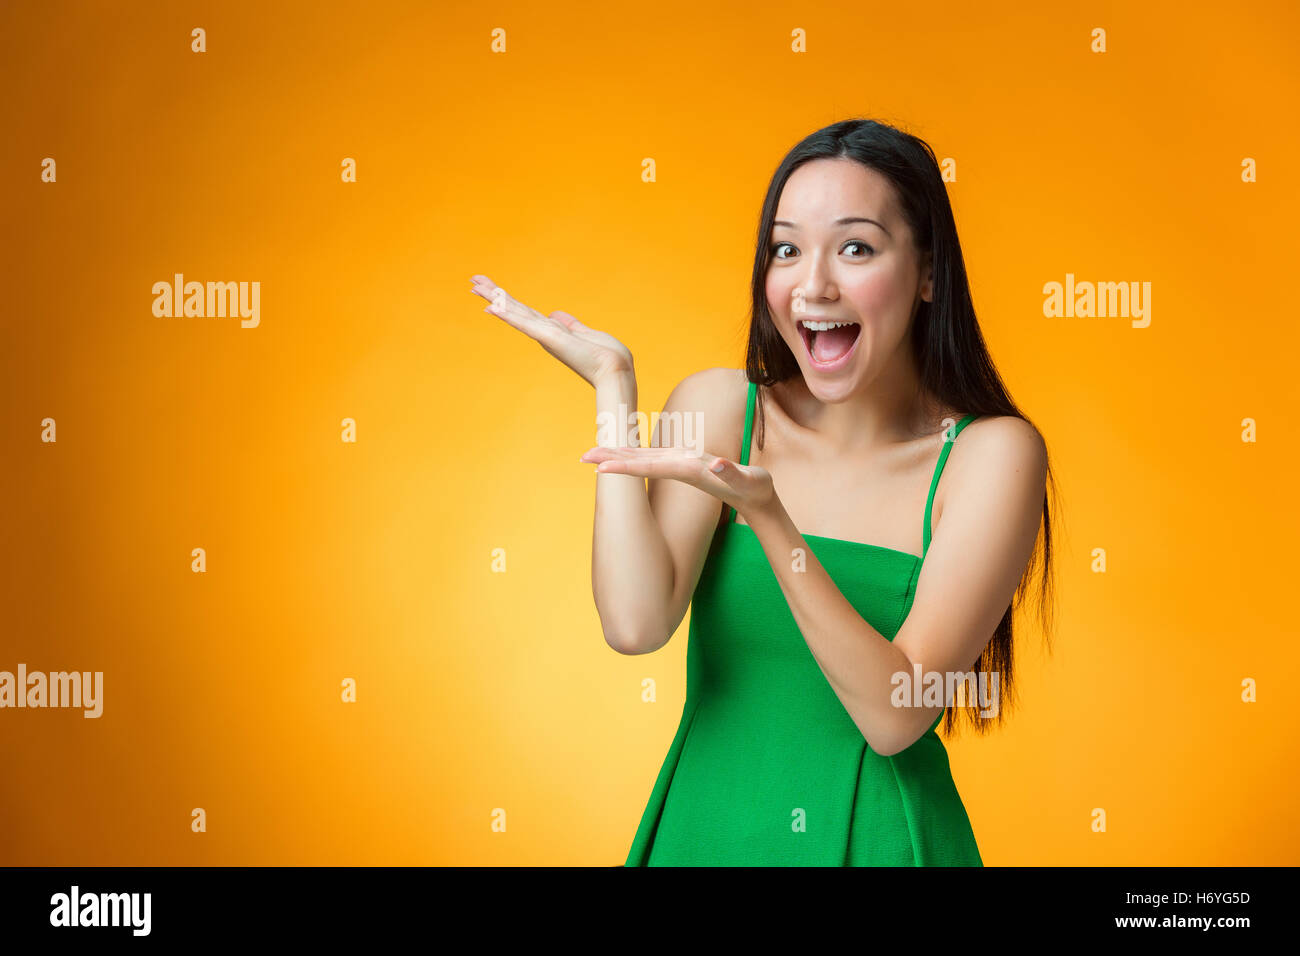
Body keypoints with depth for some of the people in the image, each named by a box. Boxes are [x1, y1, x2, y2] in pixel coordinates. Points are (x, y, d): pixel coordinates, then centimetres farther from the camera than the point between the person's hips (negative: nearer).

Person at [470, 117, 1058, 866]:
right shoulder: (719, 406, -5)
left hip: (880, 838, -2)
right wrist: (613, 383, -16)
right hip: (704, 829, 2)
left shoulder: (992, 453, -12)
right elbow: (636, 625, -19)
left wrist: (767, 518, -31)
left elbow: (895, 718, -20)